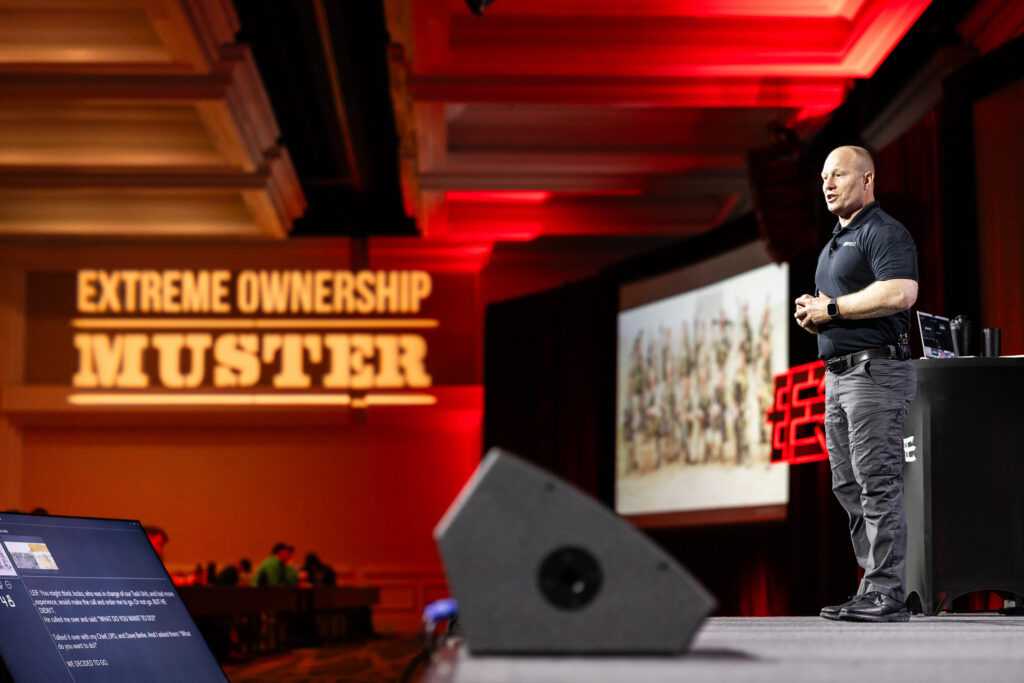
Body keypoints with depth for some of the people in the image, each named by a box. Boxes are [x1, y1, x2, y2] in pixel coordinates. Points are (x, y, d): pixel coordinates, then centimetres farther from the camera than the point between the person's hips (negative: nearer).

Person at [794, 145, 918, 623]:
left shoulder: (884, 233, -7)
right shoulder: (835, 242, 23)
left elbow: (900, 293, -23)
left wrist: (831, 308, -15)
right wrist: (811, 313, 8)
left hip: (875, 369, -10)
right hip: (838, 373, 10)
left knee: (877, 484, -11)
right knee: (848, 487, 9)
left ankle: (886, 595, -10)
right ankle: (873, 588, 13)